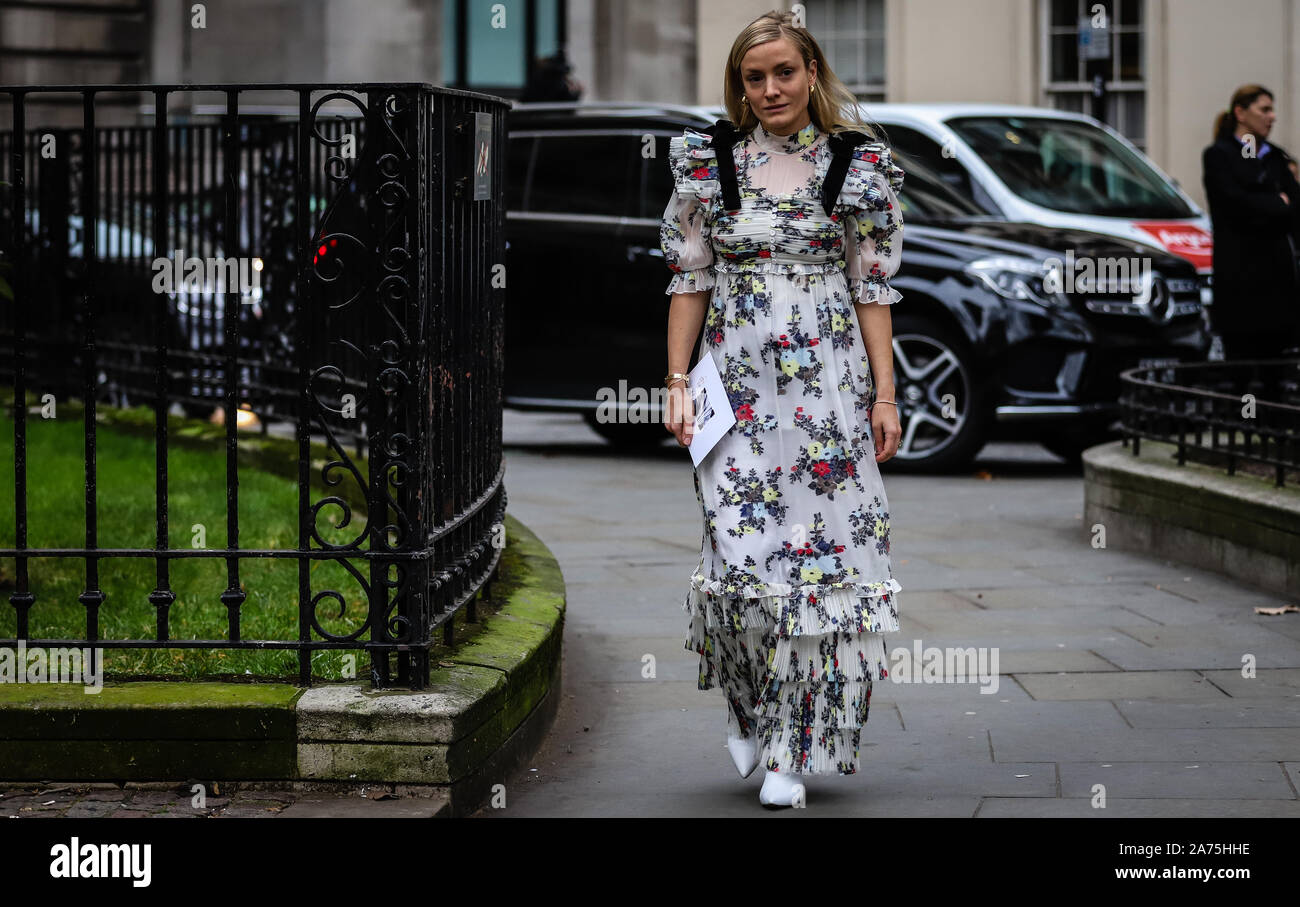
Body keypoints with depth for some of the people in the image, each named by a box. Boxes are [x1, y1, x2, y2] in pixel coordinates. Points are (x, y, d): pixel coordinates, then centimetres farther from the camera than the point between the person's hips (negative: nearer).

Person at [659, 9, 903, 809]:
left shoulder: (859, 164, 4)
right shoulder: (708, 161, 5)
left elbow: (873, 286, 5)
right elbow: (690, 278, 8)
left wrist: (885, 394, 0)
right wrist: (679, 382, 1)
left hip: (829, 383, 0)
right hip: (737, 382, 0)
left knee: (821, 553, -3)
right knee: (741, 552, -9)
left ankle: (791, 751, 6)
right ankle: (748, 707, 18)